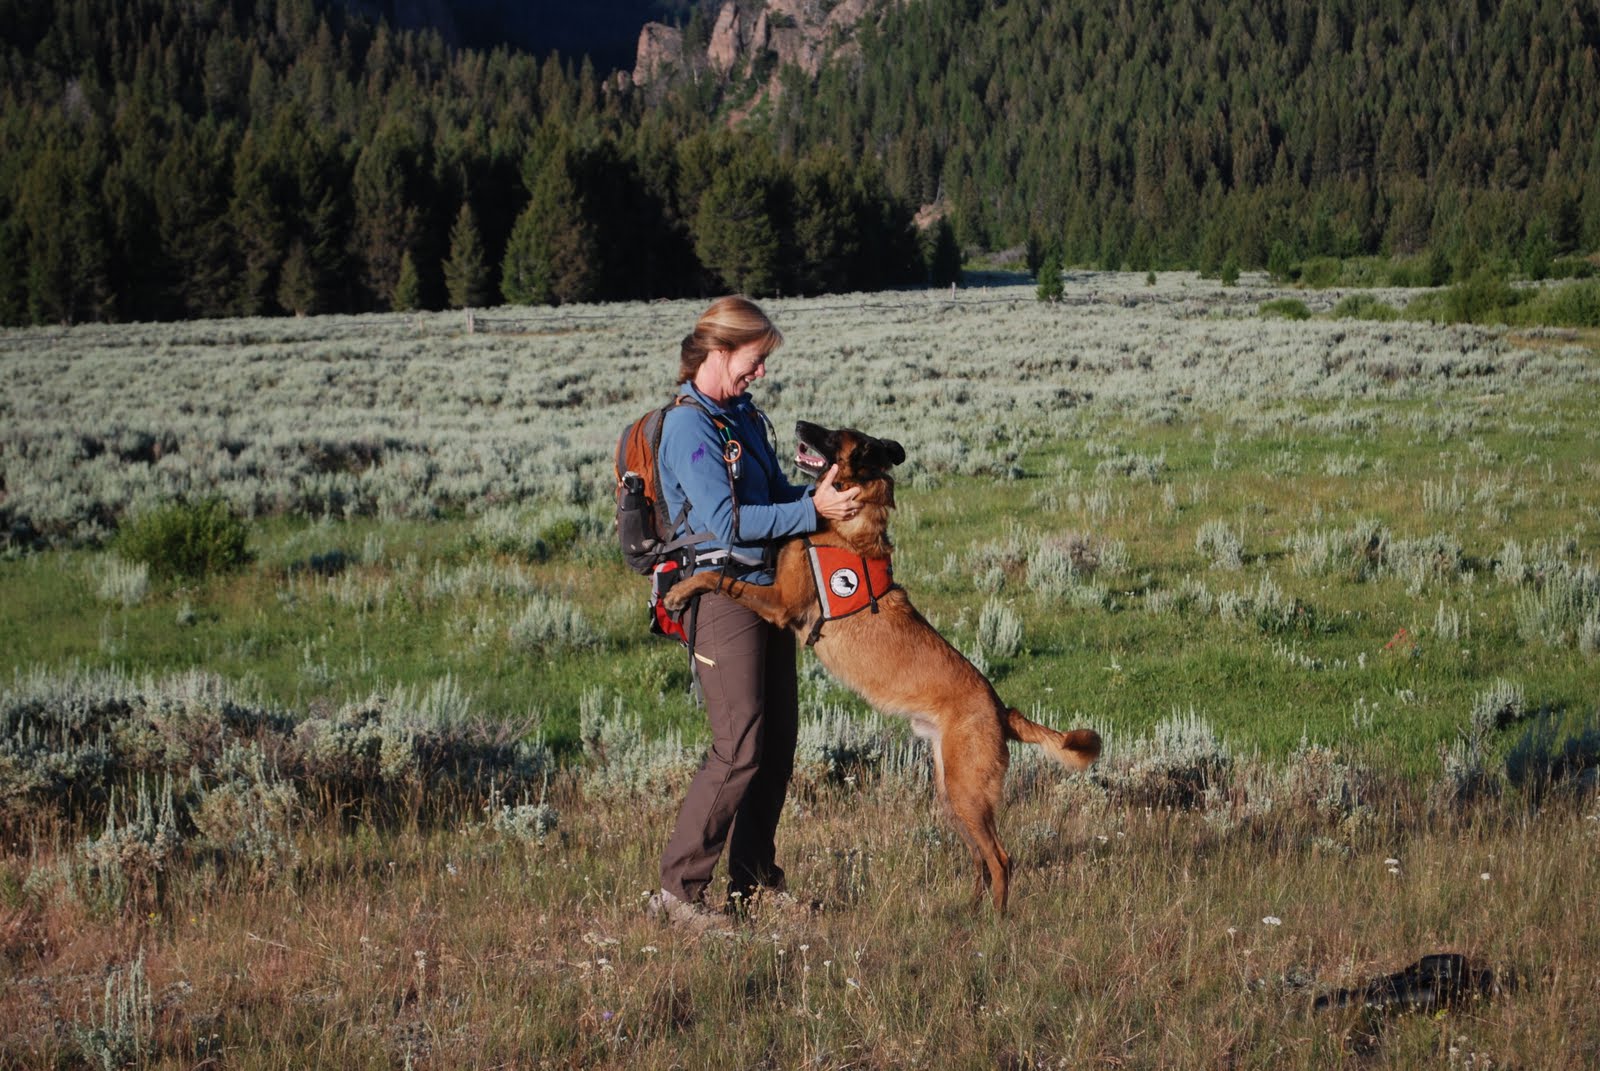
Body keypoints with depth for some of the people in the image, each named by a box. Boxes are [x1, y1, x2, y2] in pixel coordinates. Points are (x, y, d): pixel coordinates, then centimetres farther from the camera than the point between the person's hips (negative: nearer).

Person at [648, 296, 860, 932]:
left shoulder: (745, 416, 14)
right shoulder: (688, 426, -14)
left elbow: (775, 493, 21)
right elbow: (727, 521, -22)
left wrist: (824, 493, 2)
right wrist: (812, 510, -20)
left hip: (767, 588, 9)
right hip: (722, 590, -9)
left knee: (779, 739, 11)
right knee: (739, 748, -12)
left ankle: (753, 878, 22)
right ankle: (677, 890, -5)